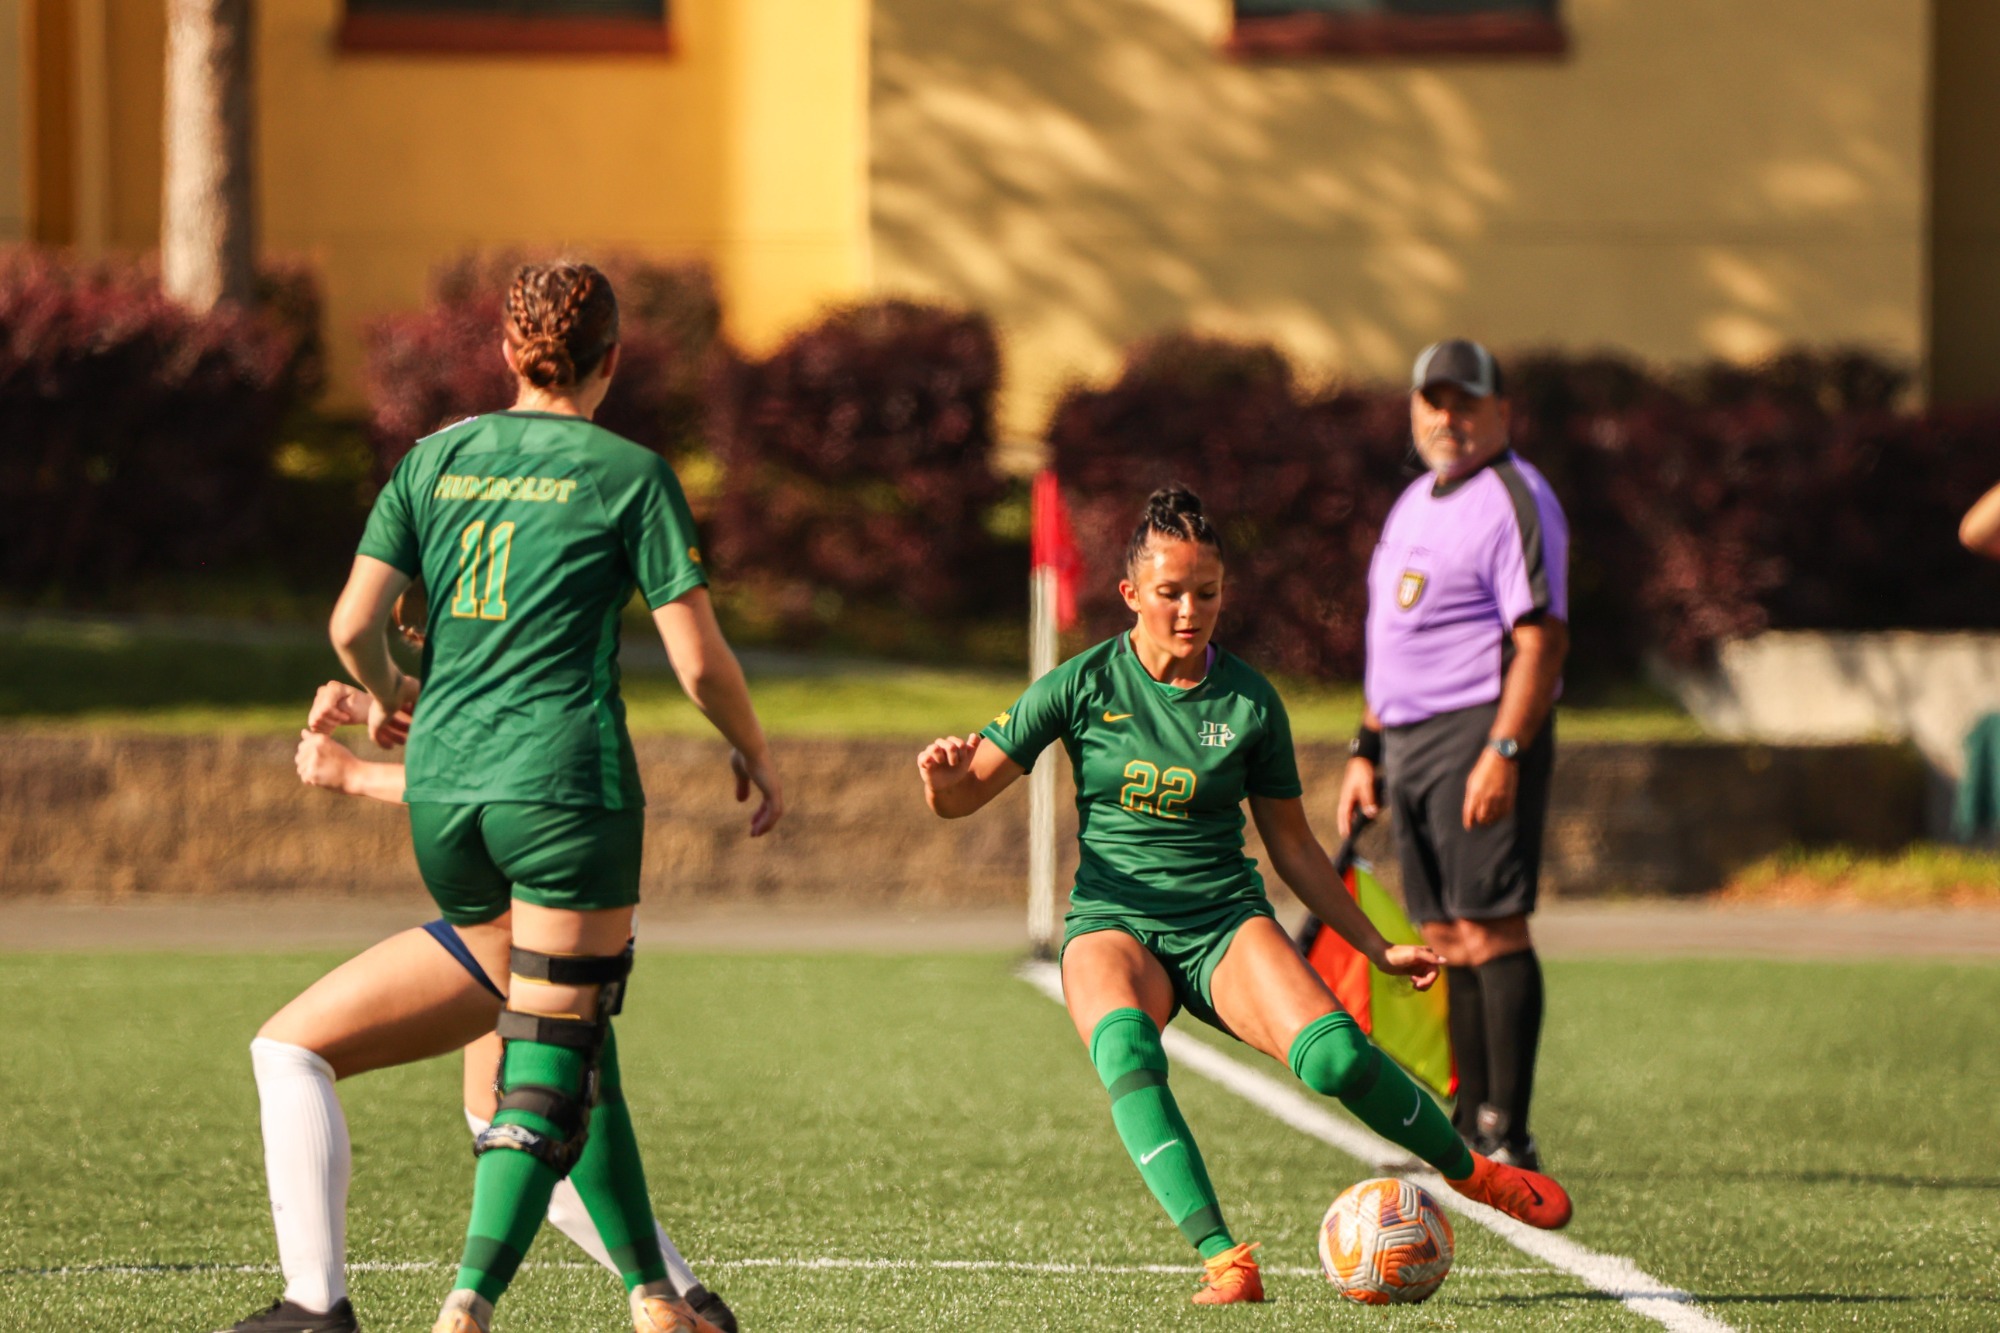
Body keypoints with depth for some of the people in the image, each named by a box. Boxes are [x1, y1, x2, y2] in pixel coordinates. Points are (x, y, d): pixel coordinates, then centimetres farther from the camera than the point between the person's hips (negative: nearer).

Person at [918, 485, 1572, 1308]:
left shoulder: (1249, 701, 3)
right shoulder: (1086, 684, -1)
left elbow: (1292, 844, 15)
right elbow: (962, 797, 0)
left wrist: (1377, 947, 13)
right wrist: (944, 774, -24)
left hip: (1225, 923, 1)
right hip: (1113, 922, -1)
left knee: (1332, 1055, -26)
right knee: (1125, 1048, -38)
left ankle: (1471, 1174, 3)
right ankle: (1220, 1259, -42)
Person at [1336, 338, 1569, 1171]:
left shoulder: (1513, 501, -9)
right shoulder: (1415, 503, 20)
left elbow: (1542, 640, -17)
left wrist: (1503, 752, -25)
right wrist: (1366, 750, 20)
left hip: (1482, 733, -9)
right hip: (1411, 741, 9)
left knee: (1489, 928, -12)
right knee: (1446, 938, 9)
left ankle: (1508, 1135, -12)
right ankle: (1471, 1126, 14)